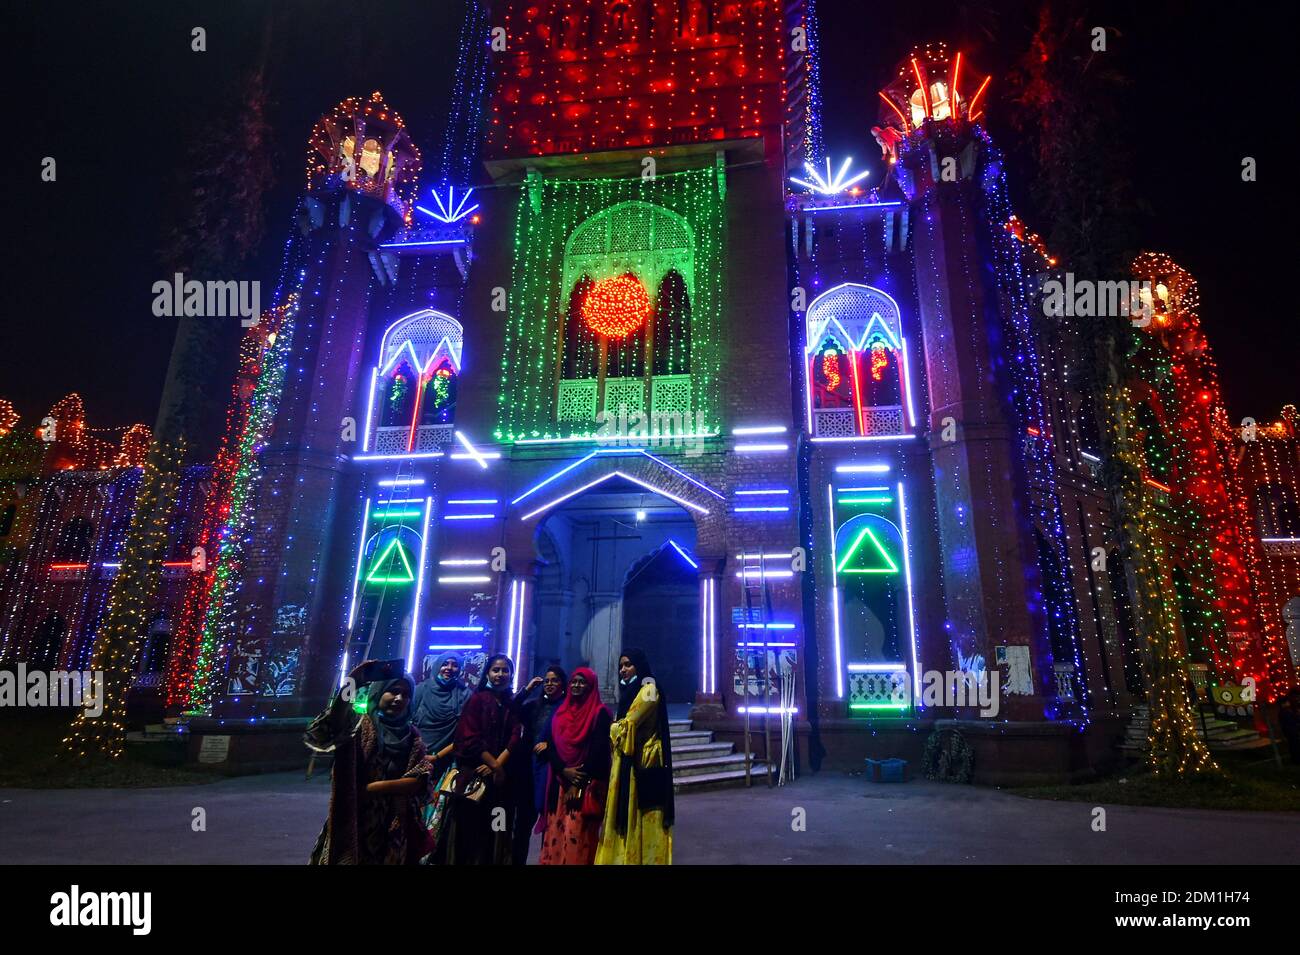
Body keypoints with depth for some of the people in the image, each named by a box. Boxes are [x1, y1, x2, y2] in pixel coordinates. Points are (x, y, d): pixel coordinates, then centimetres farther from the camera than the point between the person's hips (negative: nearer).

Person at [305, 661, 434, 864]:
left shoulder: (411, 737, 4)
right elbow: (319, 735, -26)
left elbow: (421, 782, -8)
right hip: (351, 826, -3)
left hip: (394, 831, 3)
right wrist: (348, 686, -32)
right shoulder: (357, 724, -5)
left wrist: (369, 789, -16)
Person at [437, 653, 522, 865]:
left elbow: (515, 738, 2)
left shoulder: (514, 704, 11)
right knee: (468, 823, -2)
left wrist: (497, 764, -13)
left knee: (495, 826, 3)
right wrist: (495, 765, -11)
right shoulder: (477, 699, 1)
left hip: (501, 773, 3)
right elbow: (470, 738, -7)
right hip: (473, 772, -3)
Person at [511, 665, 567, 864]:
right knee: (523, 818, 9)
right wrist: (527, 689, -3)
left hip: (549, 768, -4)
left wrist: (549, 744, -12)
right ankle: (517, 859, 21)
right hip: (527, 766, 4)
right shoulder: (533, 704, 13)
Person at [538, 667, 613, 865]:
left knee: (577, 837, -6)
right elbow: (550, 746, 6)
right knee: (555, 834, 6)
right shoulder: (560, 712, 13)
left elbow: (599, 750, -9)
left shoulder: (600, 712, -2)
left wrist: (579, 783, -12)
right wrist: (564, 771, -11)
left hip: (585, 786, -5)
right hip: (560, 783, 5)